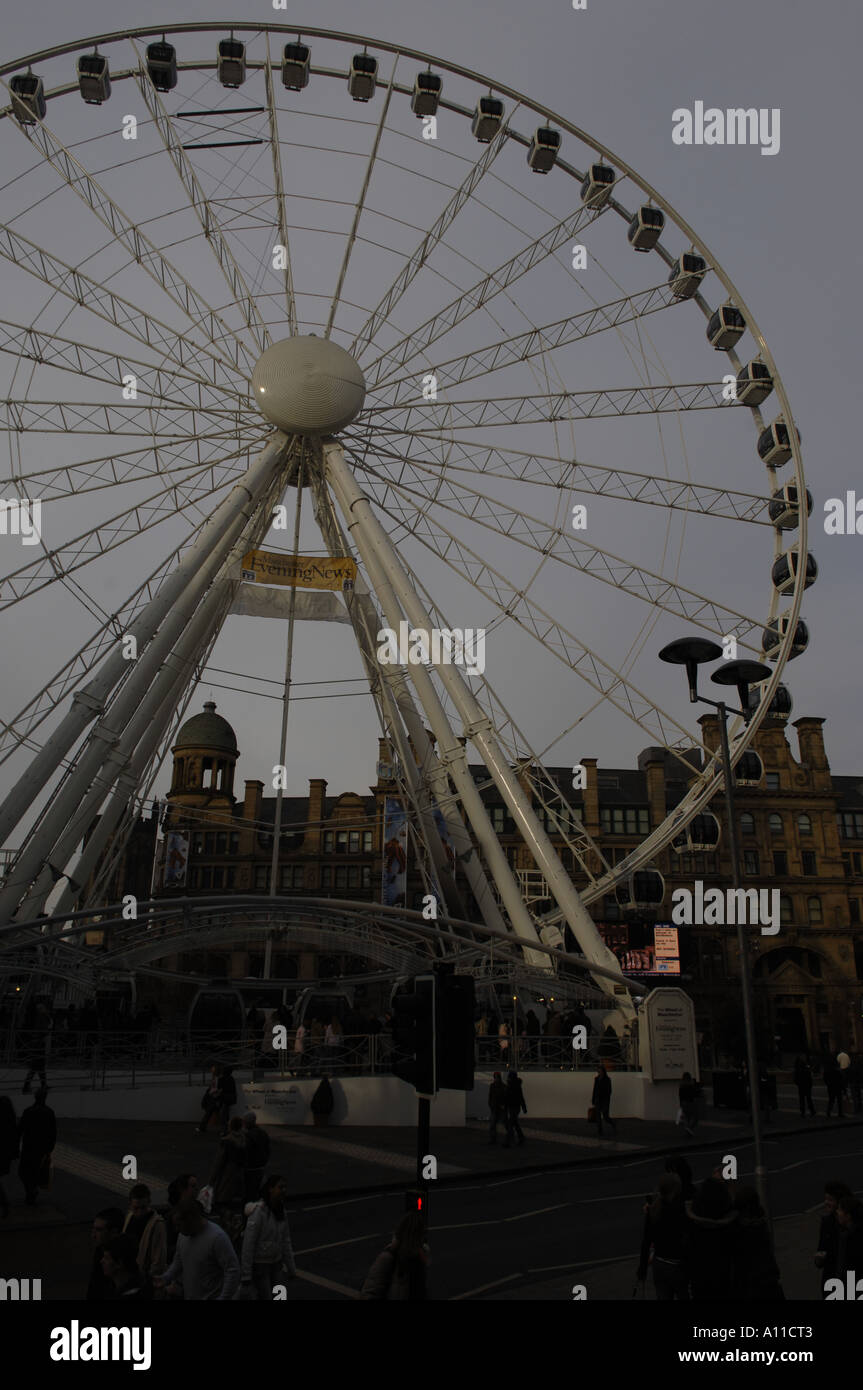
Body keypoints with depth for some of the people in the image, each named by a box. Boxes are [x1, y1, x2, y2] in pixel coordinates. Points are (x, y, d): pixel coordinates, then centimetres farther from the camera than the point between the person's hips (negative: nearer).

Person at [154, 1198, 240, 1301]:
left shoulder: (217, 1237, -23)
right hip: (189, 1297, 7)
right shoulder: (183, 1235, 3)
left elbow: (233, 1271, -22)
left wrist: (223, 1298, -24)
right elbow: (178, 1262, 17)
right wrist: (166, 1278, 1)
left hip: (211, 1297, -7)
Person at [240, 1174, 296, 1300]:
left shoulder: (281, 1211, -2)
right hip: (258, 1264, -7)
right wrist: (246, 1274, -17)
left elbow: (285, 1241, 7)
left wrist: (291, 1268, 10)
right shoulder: (259, 1211, -23)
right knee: (266, 1298, -6)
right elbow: (248, 1243, -20)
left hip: (274, 1263, 7)